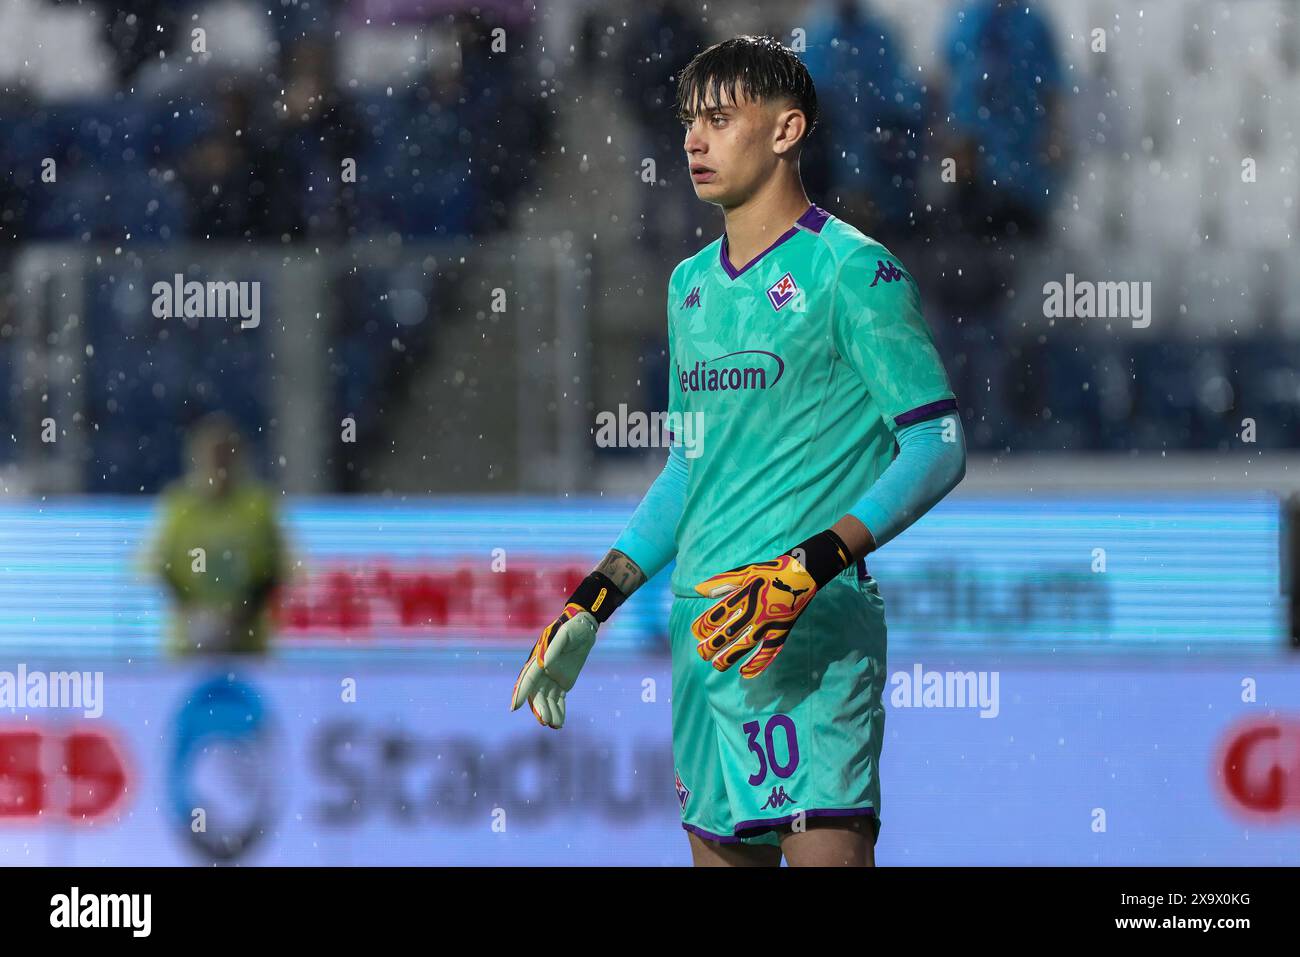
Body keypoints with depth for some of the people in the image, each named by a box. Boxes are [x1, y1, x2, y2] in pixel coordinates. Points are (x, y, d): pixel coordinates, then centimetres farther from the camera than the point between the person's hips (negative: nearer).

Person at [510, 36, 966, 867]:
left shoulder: (852, 270, -6)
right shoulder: (691, 284, 18)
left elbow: (938, 448, -10)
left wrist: (811, 567, -21)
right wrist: (592, 609, 21)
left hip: (812, 635, -7)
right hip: (703, 631, 7)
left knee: (824, 848, -17)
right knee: (721, 852, 7)